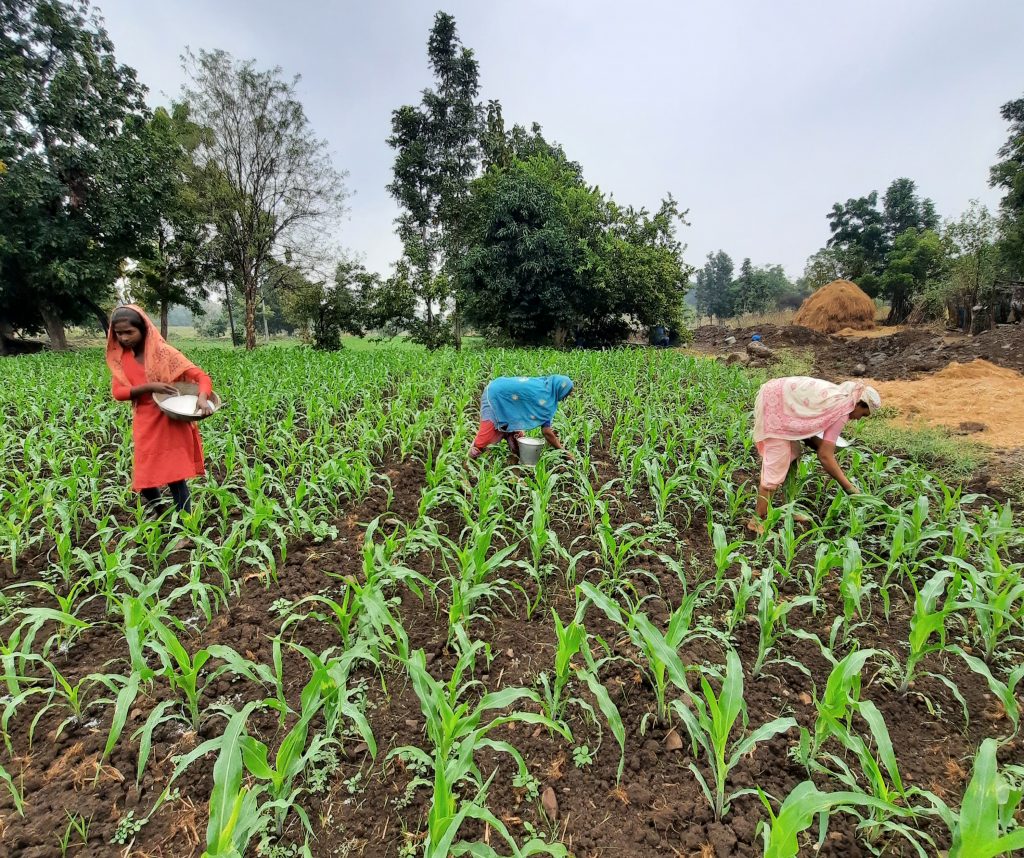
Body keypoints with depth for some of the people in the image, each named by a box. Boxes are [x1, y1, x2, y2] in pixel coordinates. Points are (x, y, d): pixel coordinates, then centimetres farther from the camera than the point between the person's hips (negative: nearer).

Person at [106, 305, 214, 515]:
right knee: (144, 480, 10)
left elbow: (201, 376, -14)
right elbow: (117, 393, -3)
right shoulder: (120, 357, 4)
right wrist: (149, 387, -21)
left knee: (176, 478, -4)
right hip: (144, 427, 5)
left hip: (172, 424, -5)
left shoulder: (164, 353, -10)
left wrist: (202, 398, -35)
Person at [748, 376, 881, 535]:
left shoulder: (836, 395, 14)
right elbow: (825, 456, -14)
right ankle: (758, 520, -1)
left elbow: (806, 426, 15)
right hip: (773, 403, -10)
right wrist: (849, 488, -6)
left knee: (794, 452, 15)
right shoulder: (842, 412, -11)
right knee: (777, 463, -7)